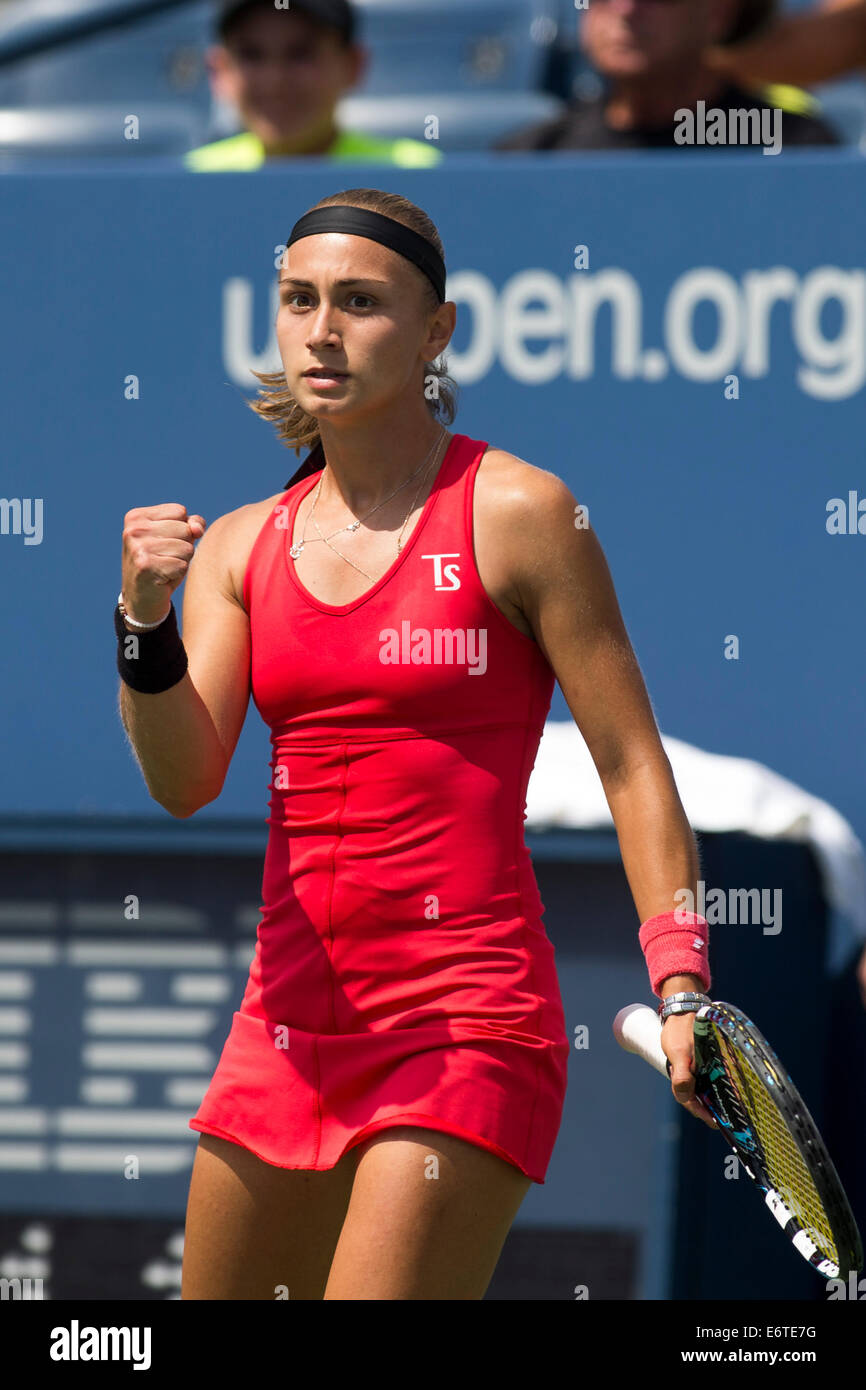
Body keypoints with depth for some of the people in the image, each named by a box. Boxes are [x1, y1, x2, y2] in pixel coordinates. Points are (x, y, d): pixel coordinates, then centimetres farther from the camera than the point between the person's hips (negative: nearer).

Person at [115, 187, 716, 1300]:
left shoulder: (517, 514, -4)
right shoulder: (239, 548, 10)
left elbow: (632, 766, -4)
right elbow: (182, 780, -2)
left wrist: (682, 990, -12)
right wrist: (146, 619, -19)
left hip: (469, 1023, -6)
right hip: (291, 1024, 6)